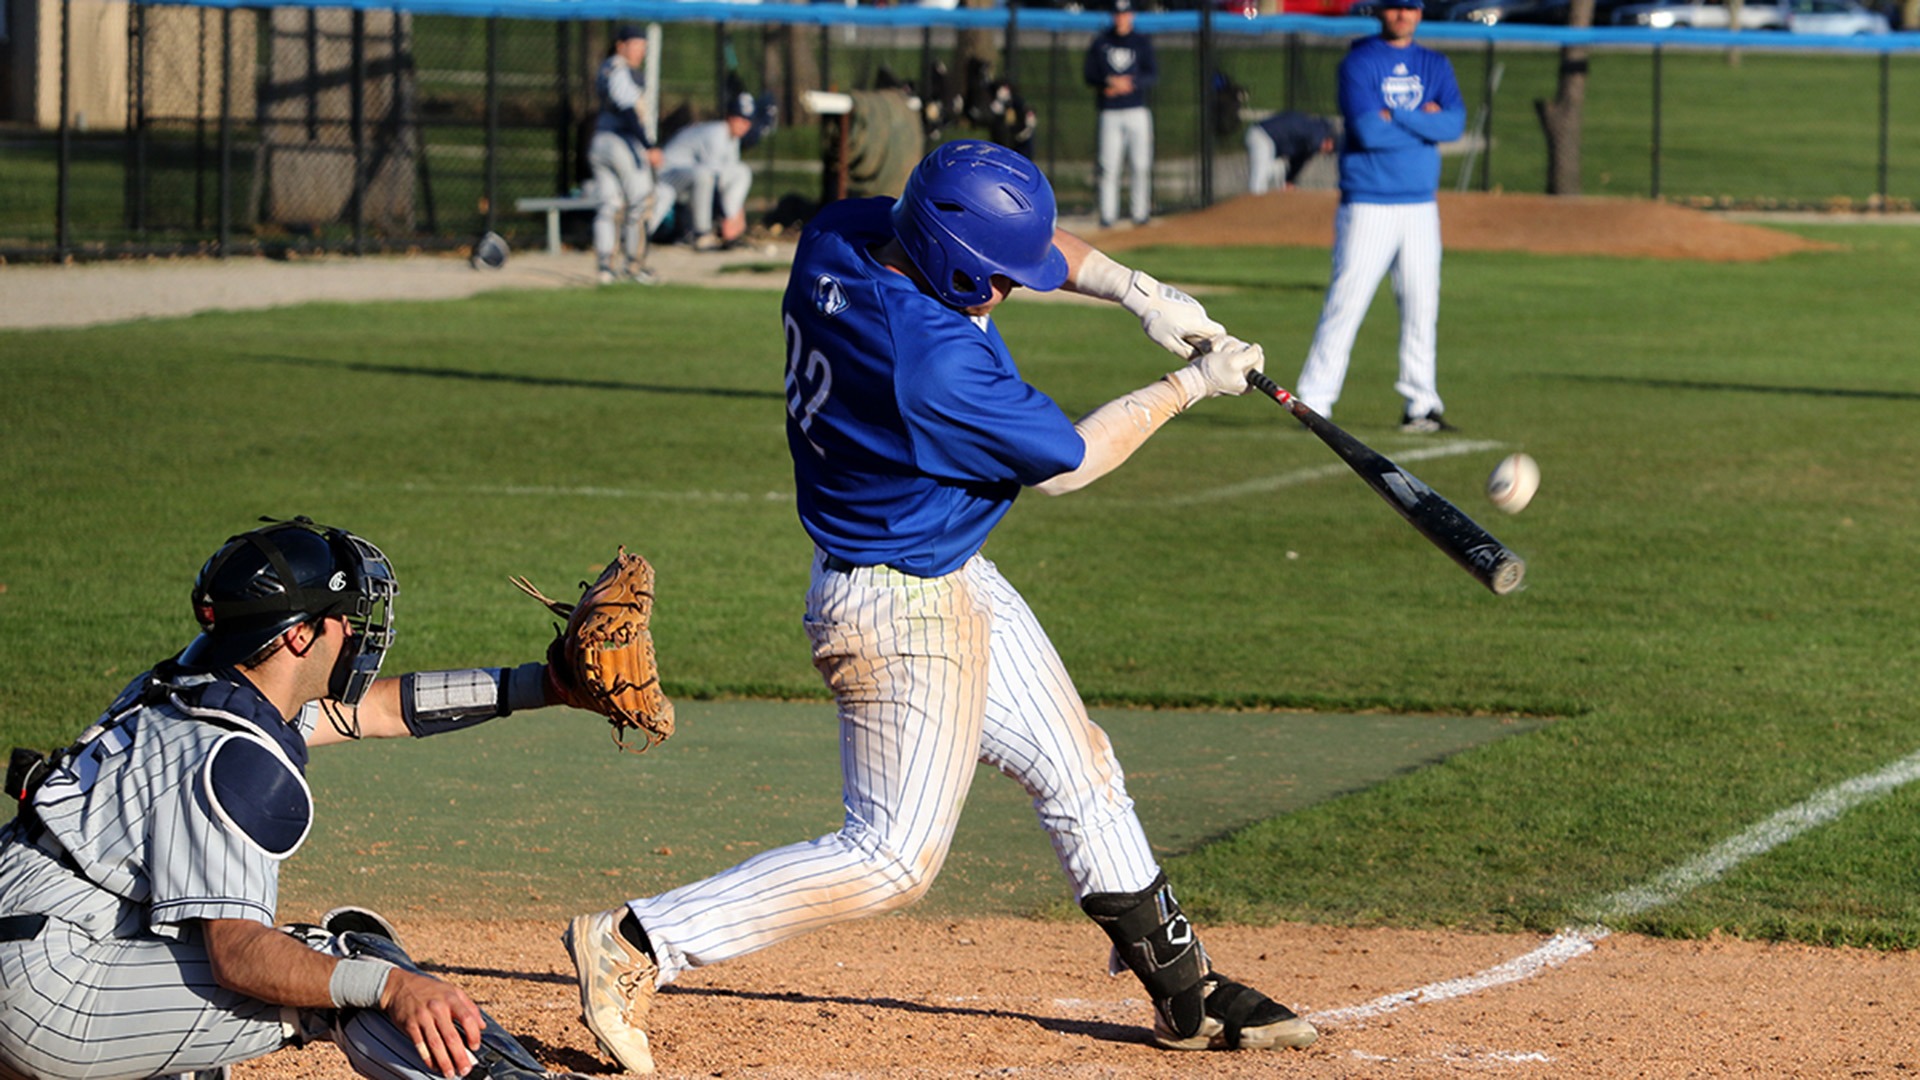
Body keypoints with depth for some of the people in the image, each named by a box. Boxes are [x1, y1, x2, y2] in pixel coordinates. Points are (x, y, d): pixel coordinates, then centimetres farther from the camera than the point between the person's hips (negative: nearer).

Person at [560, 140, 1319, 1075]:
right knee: (896, 856, -4)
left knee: (1079, 774, 18)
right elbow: (1065, 461, -16)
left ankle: (1183, 991, 30)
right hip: (901, 611, -10)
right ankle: (638, 945, -1)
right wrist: (1189, 386, -4)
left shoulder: (838, 238, -9)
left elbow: (1024, 237, 9)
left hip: (951, 580, 10)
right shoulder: (935, 361, -33)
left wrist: (1134, 289, -2)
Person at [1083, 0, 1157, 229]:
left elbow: (1152, 74, -1)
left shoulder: (1142, 42, 8)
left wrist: (1129, 84, -17)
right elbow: (1089, 74, 5)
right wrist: (1109, 82, -14)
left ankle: (1140, 213, 6)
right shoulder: (1100, 42, 8)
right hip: (1110, 113, 0)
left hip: (1137, 111, 0)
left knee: (1140, 165, -1)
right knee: (1108, 165, -5)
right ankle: (1107, 215, -3)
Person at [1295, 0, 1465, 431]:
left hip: (1421, 206, 5)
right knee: (1346, 301, -8)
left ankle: (1421, 404, 12)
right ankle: (1313, 402, -5)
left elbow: (1455, 122, -6)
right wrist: (1424, 122, -8)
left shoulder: (1435, 66, 11)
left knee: (1422, 305, 5)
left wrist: (1395, 116, -14)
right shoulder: (1359, 63, -3)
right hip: (1369, 205, -5)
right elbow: (1368, 131, -17)